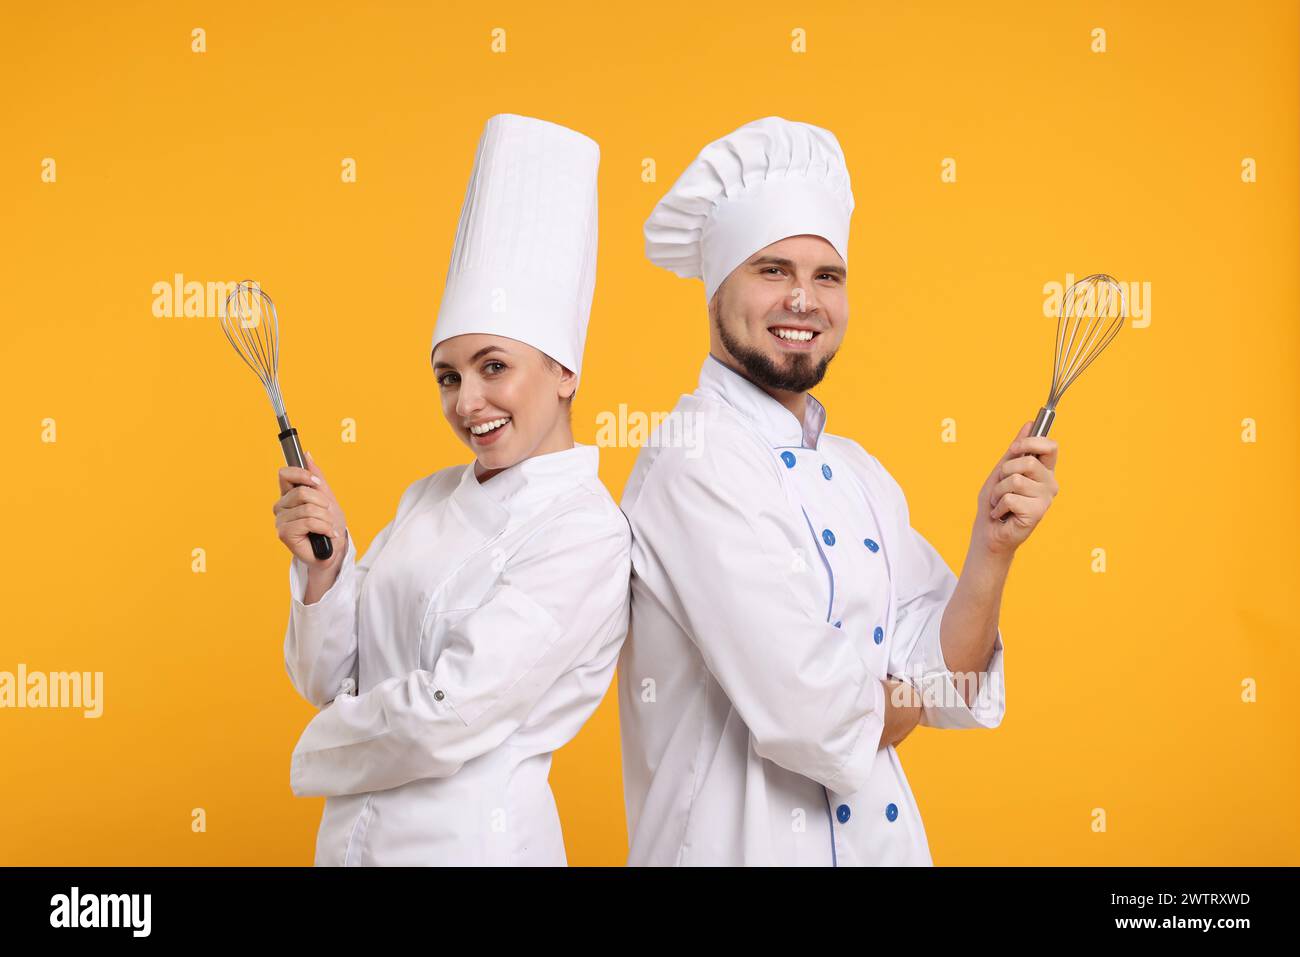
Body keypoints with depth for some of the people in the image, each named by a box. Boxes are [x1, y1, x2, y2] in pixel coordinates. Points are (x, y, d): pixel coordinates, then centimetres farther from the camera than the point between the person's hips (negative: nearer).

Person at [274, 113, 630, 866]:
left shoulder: (588, 535, -18)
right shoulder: (429, 499, 2)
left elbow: (451, 719, -21)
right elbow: (329, 681, 5)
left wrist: (320, 755, -4)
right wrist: (325, 565, -12)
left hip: (469, 837, -6)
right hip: (349, 832, 6)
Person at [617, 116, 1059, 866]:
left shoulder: (863, 475, 5)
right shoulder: (696, 459, -19)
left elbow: (949, 683, 3)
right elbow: (814, 719, -24)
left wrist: (993, 548, -12)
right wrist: (903, 696, -5)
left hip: (885, 834, 7)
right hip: (748, 841, -7)